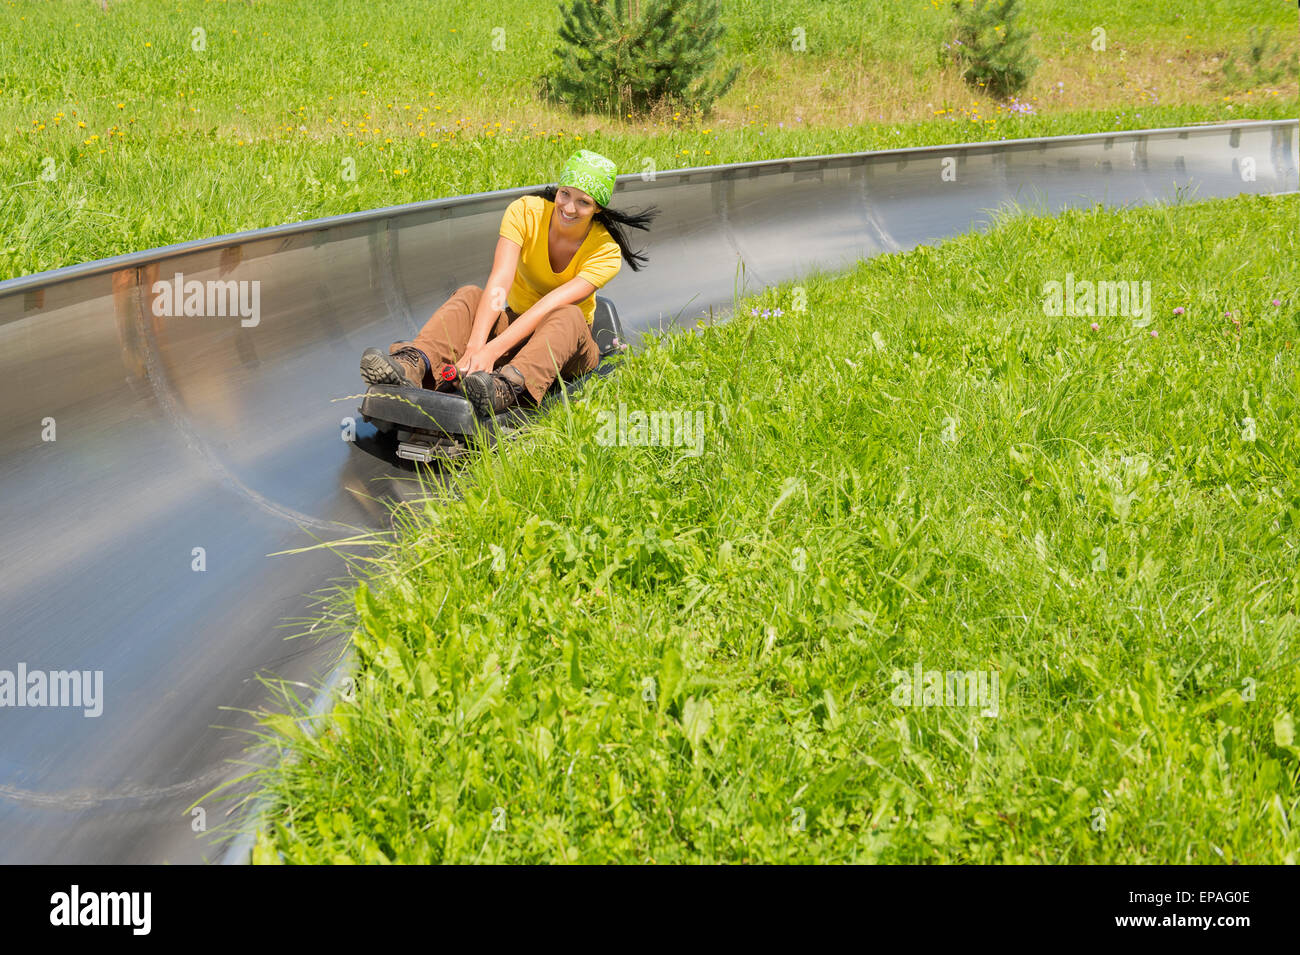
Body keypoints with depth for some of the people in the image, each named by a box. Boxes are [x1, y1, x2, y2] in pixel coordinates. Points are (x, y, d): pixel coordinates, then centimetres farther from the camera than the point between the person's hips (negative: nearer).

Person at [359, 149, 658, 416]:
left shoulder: (606, 251, -19)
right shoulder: (525, 213, -14)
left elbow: (551, 306, -33)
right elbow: (499, 285, -28)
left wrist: (493, 349, -45)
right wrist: (474, 347, -44)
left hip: (570, 343, -2)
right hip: (516, 324, 2)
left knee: (567, 315, -37)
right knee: (470, 295, -27)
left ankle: (510, 385, -67)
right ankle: (413, 365, -56)